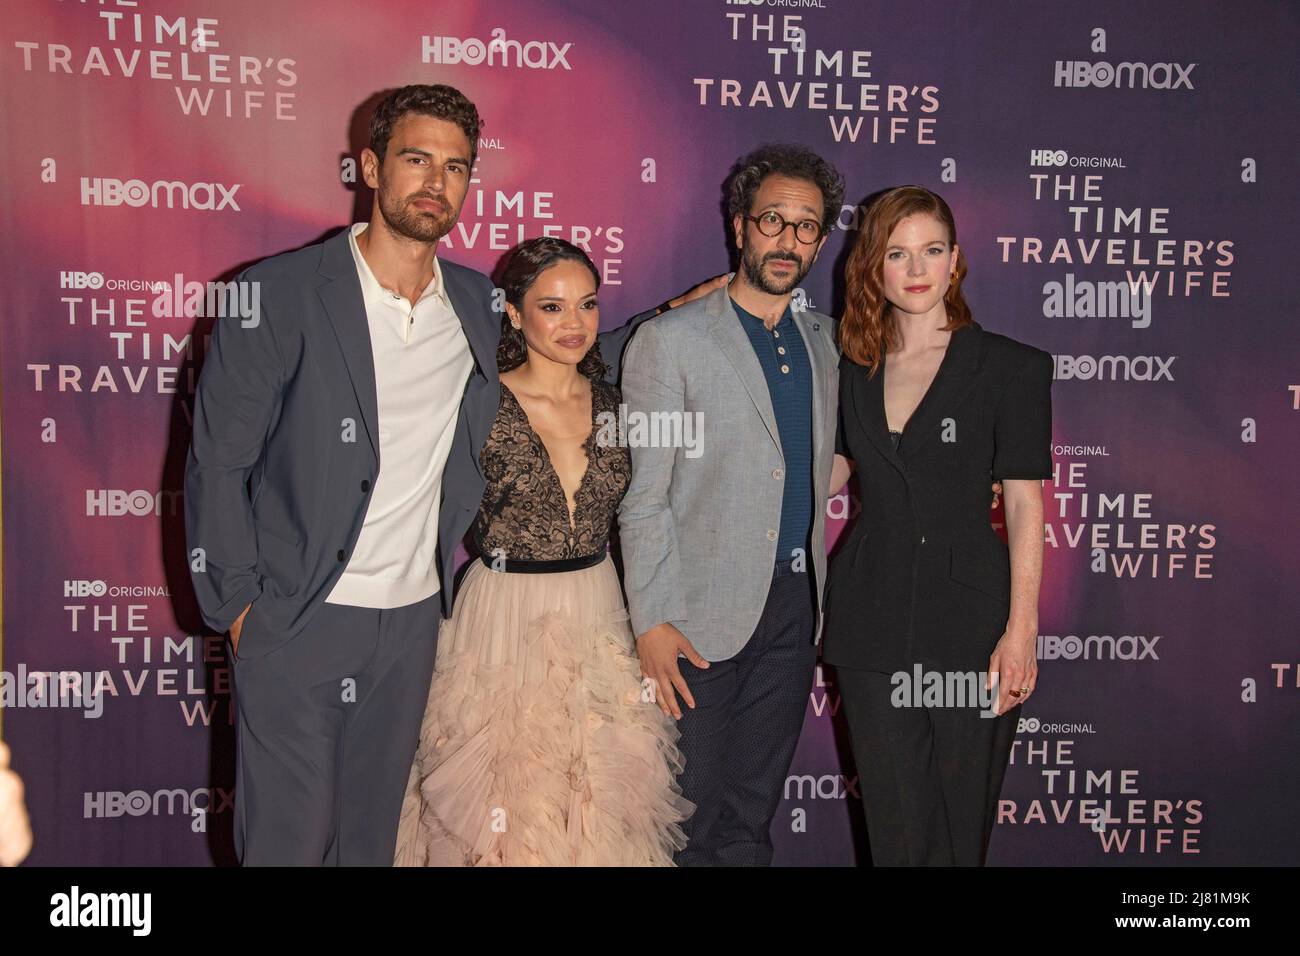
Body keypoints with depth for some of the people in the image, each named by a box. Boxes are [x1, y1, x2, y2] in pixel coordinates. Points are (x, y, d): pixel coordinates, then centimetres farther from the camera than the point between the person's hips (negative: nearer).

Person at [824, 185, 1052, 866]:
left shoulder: (1011, 367, -2)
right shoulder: (853, 370, 9)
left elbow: (1024, 505, -5)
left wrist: (1021, 629, -11)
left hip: (968, 620, -3)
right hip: (873, 620, 3)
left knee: (961, 832, 5)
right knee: (895, 832, 7)